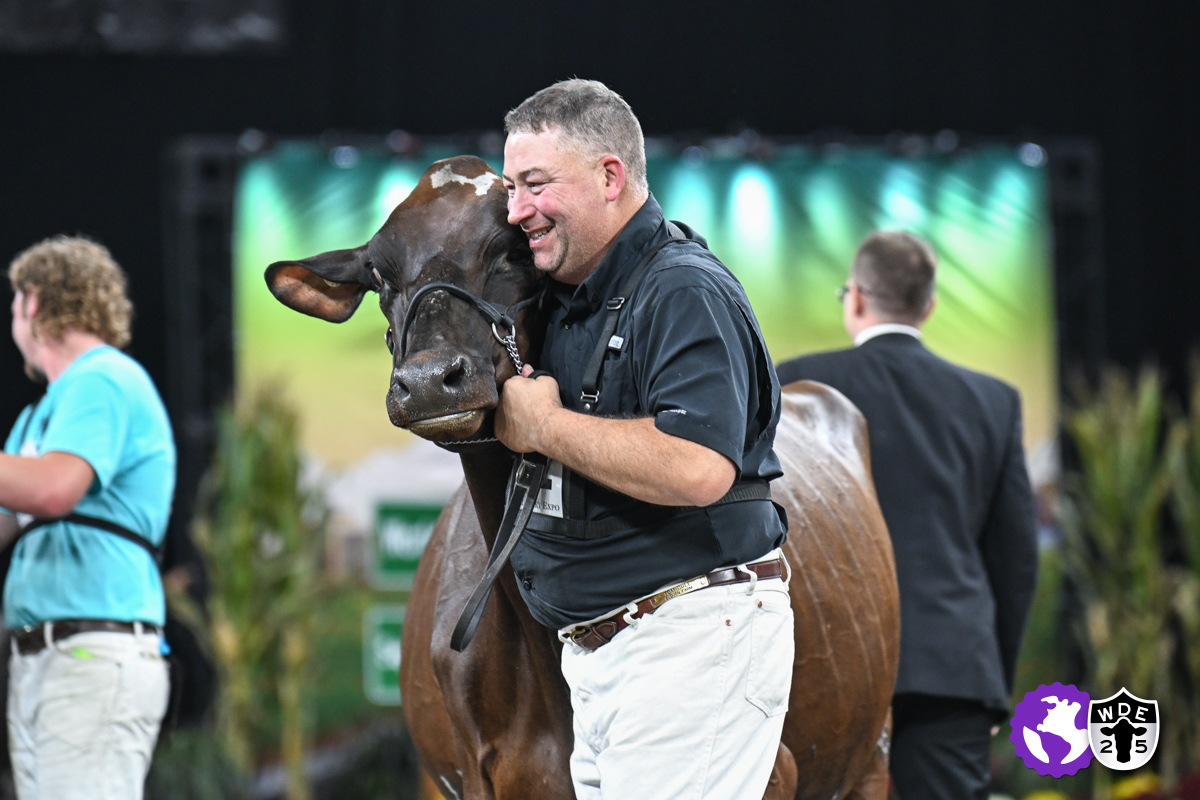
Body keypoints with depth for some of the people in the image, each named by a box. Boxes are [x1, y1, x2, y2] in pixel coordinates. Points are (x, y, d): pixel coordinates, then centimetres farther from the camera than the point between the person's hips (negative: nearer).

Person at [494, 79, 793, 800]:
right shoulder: (567, 297, 15)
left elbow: (698, 468, -29)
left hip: (694, 641, -10)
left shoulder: (686, 293, -14)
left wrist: (543, 423, -18)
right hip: (598, 654, 10)